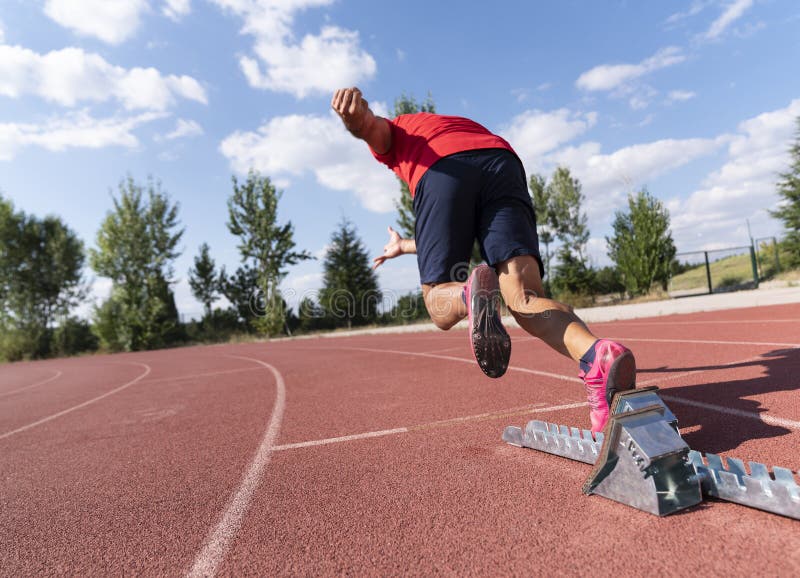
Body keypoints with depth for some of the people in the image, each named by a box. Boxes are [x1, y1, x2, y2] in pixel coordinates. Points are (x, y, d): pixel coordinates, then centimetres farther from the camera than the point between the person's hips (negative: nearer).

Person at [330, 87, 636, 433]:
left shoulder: (393, 134, 38)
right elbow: (456, 234, 48)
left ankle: (471, 293, -30)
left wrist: (352, 107, -17)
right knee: (525, 299, -9)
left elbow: (366, 122, 8)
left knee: (442, 308, 5)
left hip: (442, 172, -3)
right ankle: (597, 358, -37)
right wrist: (403, 246, 63)